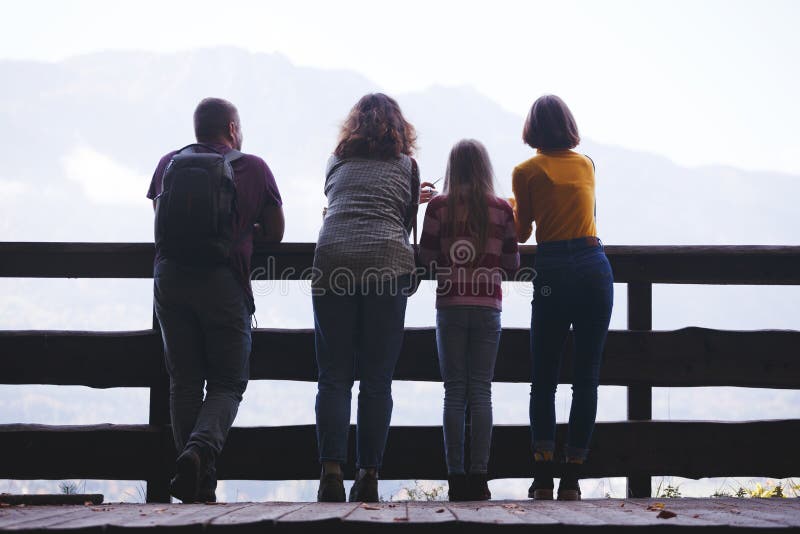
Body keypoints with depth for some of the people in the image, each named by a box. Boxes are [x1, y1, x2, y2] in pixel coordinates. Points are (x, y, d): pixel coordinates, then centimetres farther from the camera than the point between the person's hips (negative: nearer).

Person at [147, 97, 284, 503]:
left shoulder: (168, 164, 15)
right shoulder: (253, 168, 9)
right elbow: (275, 232, 14)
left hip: (170, 277, 3)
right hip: (224, 282, -2)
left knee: (183, 381, 9)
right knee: (228, 382, 7)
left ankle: (198, 485, 5)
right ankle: (201, 447, -20)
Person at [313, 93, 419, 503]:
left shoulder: (337, 162, 21)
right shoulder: (406, 166, 17)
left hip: (332, 261, 1)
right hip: (387, 264, -1)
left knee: (333, 375, 1)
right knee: (377, 377, 1)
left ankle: (330, 471, -11)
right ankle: (368, 477, -3)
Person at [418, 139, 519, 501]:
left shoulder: (438, 207, -2)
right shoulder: (501, 209, 1)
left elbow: (426, 259, -2)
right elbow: (512, 265, 3)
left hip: (450, 306, 0)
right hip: (487, 307, 0)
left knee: (454, 392, 3)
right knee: (481, 390, 2)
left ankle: (456, 477, -1)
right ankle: (479, 477, -1)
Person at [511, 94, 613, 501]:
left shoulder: (526, 171, 2)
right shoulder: (586, 165, 12)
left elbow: (522, 233, 9)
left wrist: (515, 210, 31)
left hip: (554, 273, -2)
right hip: (595, 266, 2)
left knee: (544, 380, 5)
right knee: (586, 378, 4)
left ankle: (543, 477, -3)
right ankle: (571, 478, 4)